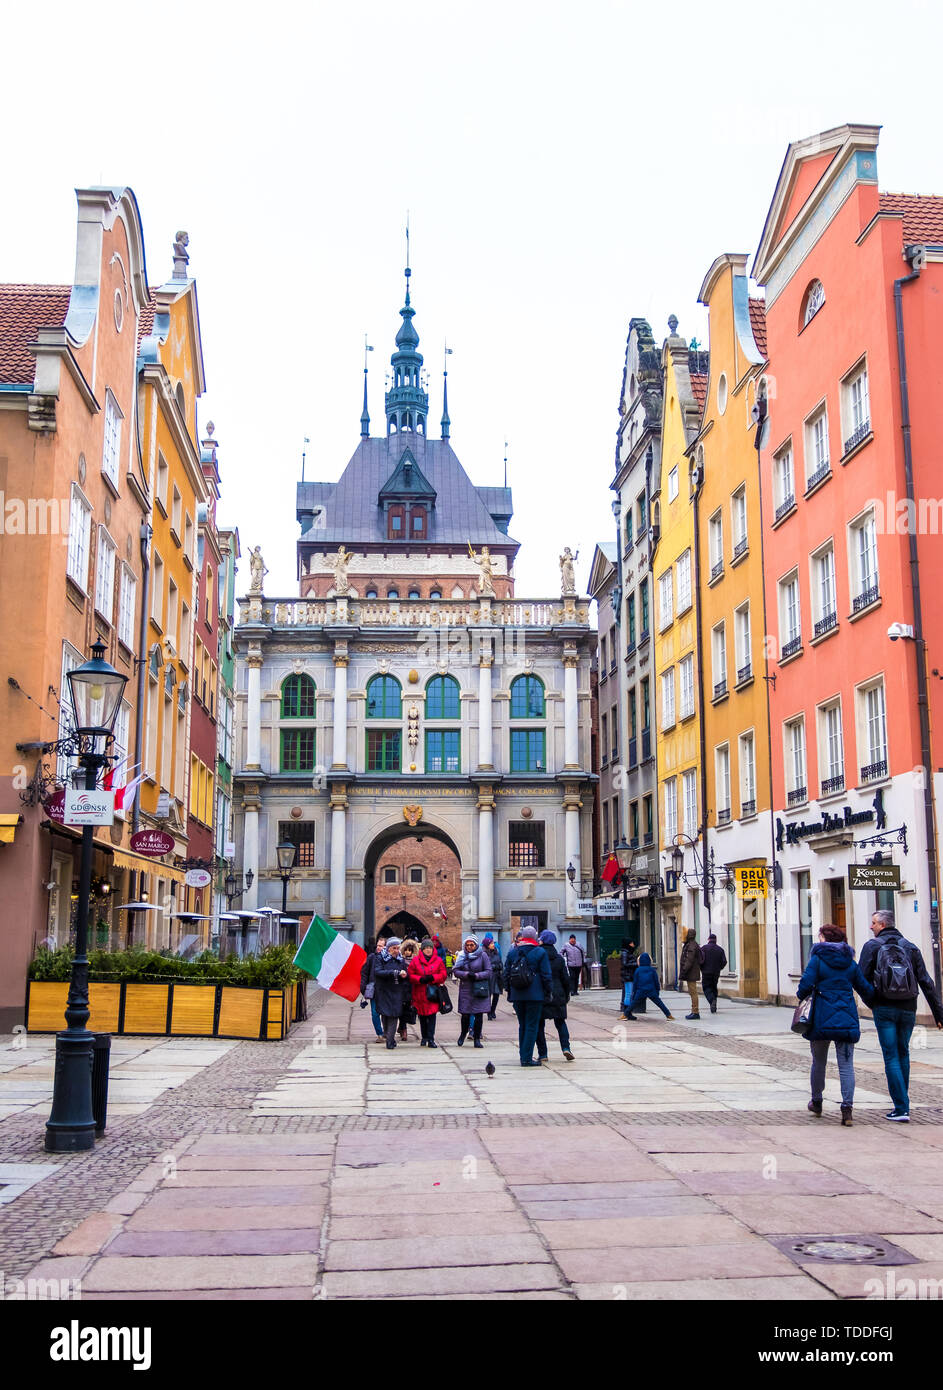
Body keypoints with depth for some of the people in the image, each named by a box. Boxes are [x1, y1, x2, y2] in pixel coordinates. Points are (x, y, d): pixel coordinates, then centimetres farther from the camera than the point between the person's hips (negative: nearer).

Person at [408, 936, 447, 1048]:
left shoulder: (438, 960, 5)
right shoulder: (415, 960, 4)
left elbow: (443, 975, 3)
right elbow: (410, 975, 3)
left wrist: (432, 978, -13)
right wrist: (420, 979, -14)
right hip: (420, 993, 1)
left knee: (432, 1015, -8)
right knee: (422, 1016, 9)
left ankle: (431, 1039, -5)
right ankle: (424, 1037, 25)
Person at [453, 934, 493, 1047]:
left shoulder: (483, 955, 0)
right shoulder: (462, 956, 6)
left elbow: (488, 971, -2)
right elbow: (456, 971, 2)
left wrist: (476, 975, -15)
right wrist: (466, 974, -14)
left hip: (480, 989, -1)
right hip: (466, 989, 1)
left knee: (479, 1014, -1)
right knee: (465, 1014, 1)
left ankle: (477, 1038, 9)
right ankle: (463, 1033, 27)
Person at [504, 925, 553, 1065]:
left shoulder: (512, 952, 7)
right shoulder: (540, 952, -6)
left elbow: (506, 974, 11)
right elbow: (546, 975, -7)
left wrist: (510, 993, 18)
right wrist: (549, 993, 2)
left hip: (517, 995, 5)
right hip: (535, 995, -4)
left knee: (522, 1025, 15)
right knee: (532, 1026, -1)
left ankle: (523, 1056, 19)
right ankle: (527, 1058, -4)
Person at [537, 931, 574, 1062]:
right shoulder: (559, 958, 2)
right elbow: (566, 979, 4)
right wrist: (566, 996, 14)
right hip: (557, 996, 2)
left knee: (539, 1025, 6)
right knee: (560, 1023, 15)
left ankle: (542, 1054, 5)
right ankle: (566, 1047, -1)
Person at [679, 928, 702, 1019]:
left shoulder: (692, 946, -16)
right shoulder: (688, 945, 17)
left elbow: (689, 961, -22)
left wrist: (683, 971, -22)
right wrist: (682, 972, 20)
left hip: (691, 974, -11)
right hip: (691, 974, 11)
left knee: (693, 992, -8)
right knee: (692, 992, 13)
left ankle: (695, 1012, -7)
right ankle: (694, 1011, 17)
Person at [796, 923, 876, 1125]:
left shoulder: (817, 959, -4)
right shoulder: (851, 963, 9)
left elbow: (806, 985, -13)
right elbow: (866, 989, 14)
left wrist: (801, 995, 8)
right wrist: (874, 1005, 32)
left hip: (822, 1019, -2)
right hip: (847, 1021, 2)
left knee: (818, 1062, 15)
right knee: (846, 1065, 0)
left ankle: (816, 1102, 29)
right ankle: (847, 1108, -12)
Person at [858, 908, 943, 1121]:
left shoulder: (872, 946, -2)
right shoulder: (911, 948, 8)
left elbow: (862, 979, -7)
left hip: (884, 1009, -3)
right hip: (908, 1009, 3)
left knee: (891, 1058, -1)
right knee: (903, 1054, 18)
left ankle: (901, 1108, -7)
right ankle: (902, 1103, 23)